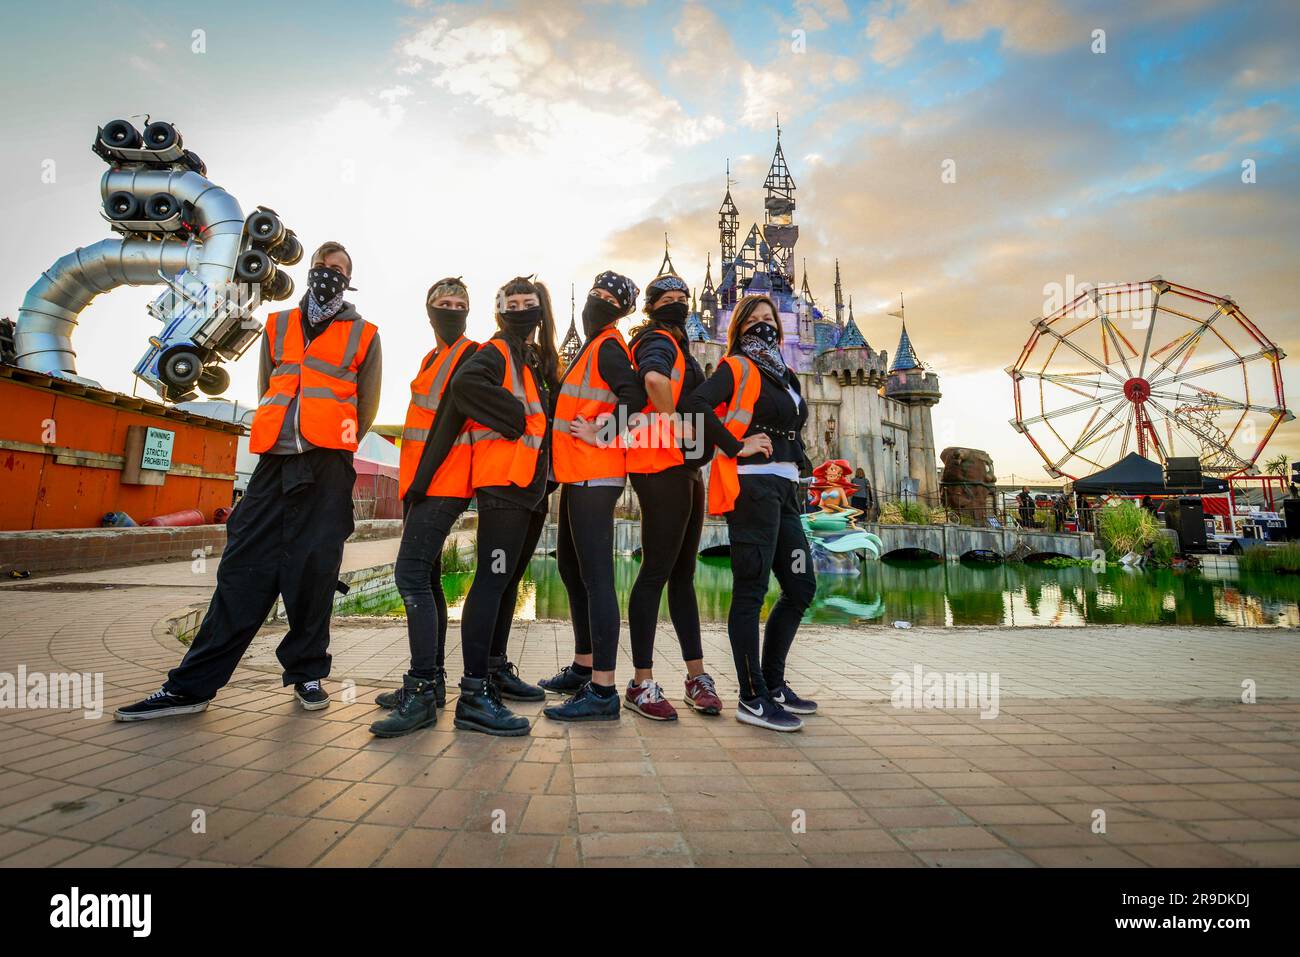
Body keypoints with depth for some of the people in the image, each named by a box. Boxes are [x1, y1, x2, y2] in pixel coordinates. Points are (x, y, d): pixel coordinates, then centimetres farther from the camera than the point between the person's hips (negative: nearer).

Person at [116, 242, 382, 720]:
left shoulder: (363, 335, 11)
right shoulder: (278, 326, 20)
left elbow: (366, 405, 11)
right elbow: (266, 392, 23)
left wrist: (333, 447, 9)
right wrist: (282, 438, 15)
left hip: (328, 467, -3)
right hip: (275, 461, 3)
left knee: (313, 569, -3)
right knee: (243, 567, 1)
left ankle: (306, 672, 11)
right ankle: (193, 684, 6)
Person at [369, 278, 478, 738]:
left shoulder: (471, 356, -5)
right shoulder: (434, 358, 23)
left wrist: (423, 476, -19)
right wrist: (414, 482, 16)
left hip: (441, 483, -10)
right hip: (425, 485, 10)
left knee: (412, 575, -16)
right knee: (425, 578, 11)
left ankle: (422, 693, -13)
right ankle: (431, 679, 20)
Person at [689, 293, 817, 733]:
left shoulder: (784, 375, 23)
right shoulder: (736, 368, 0)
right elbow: (698, 405, -18)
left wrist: (798, 470, 17)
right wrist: (735, 446, -15)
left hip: (783, 490, 9)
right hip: (751, 488, -8)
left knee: (801, 587, 11)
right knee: (751, 590, -5)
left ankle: (772, 682, 24)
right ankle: (752, 699, 5)